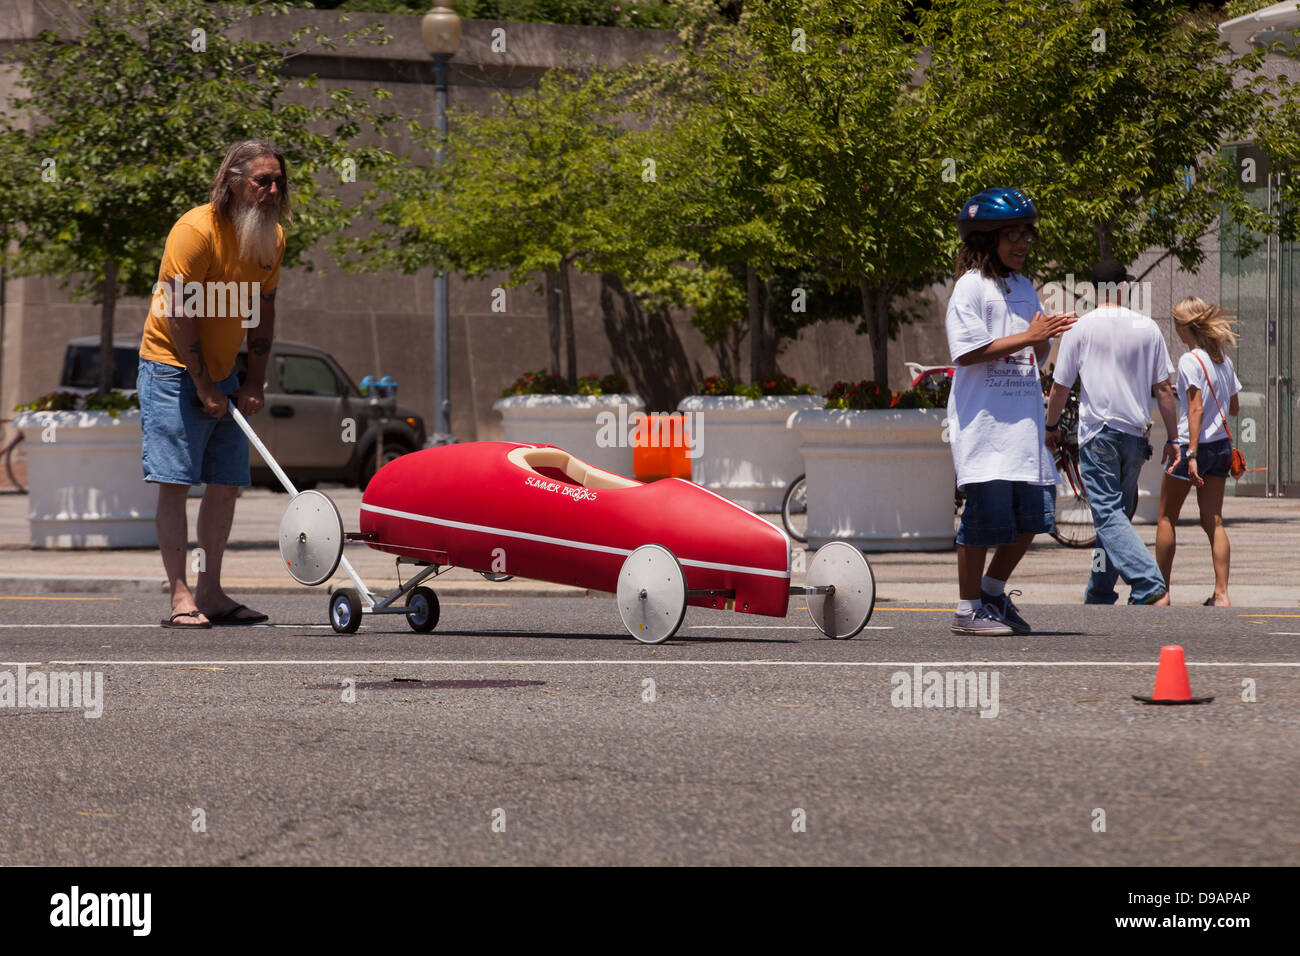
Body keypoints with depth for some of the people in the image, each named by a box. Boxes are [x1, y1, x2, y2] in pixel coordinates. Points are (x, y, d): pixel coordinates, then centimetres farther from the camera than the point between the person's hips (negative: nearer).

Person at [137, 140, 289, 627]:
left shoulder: (272, 237, 3)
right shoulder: (197, 230, -19)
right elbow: (179, 313, -19)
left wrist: (253, 384, 1)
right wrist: (204, 387, -17)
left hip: (223, 373, 7)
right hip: (173, 368, -7)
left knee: (226, 484, 5)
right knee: (175, 482, -10)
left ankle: (210, 593, 11)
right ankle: (180, 597, -11)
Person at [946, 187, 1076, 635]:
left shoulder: (1024, 287, 16)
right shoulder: (971, 286, -7)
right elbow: (967, 350, -17)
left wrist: (1045, 338, -4)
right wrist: (1027, 337, -19)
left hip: (1024, 417, 7)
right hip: (983, 419, -7)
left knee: (1033, 510, 6)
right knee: (987, 510, -6)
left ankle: (992, 590, 23)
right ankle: (968, 610, 4)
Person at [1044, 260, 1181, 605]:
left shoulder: (1080, 328, -1)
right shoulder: (1147, 328, 6)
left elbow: (1060, 386, 3)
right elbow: (1163, 389, 6)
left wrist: (1051, 426, 19)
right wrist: (1172, 439, 11)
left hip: (1098, 432, -4)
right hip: (1135, 433, 4)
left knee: (1108, 514, -10)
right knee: (1118, 514, 14)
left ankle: (1149, 584, -27)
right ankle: (1099, 593, 19)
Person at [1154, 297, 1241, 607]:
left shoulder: (1190, 361, -13)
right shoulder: (1224, 361, 9)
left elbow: (1196, 409, -19)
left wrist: (1191, 454, -22)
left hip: (1193, 445, -6)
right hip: (1222, 446, 7)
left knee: (1167, 518, 7)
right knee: (1213, 521, 5)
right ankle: (1221, 593, -4)